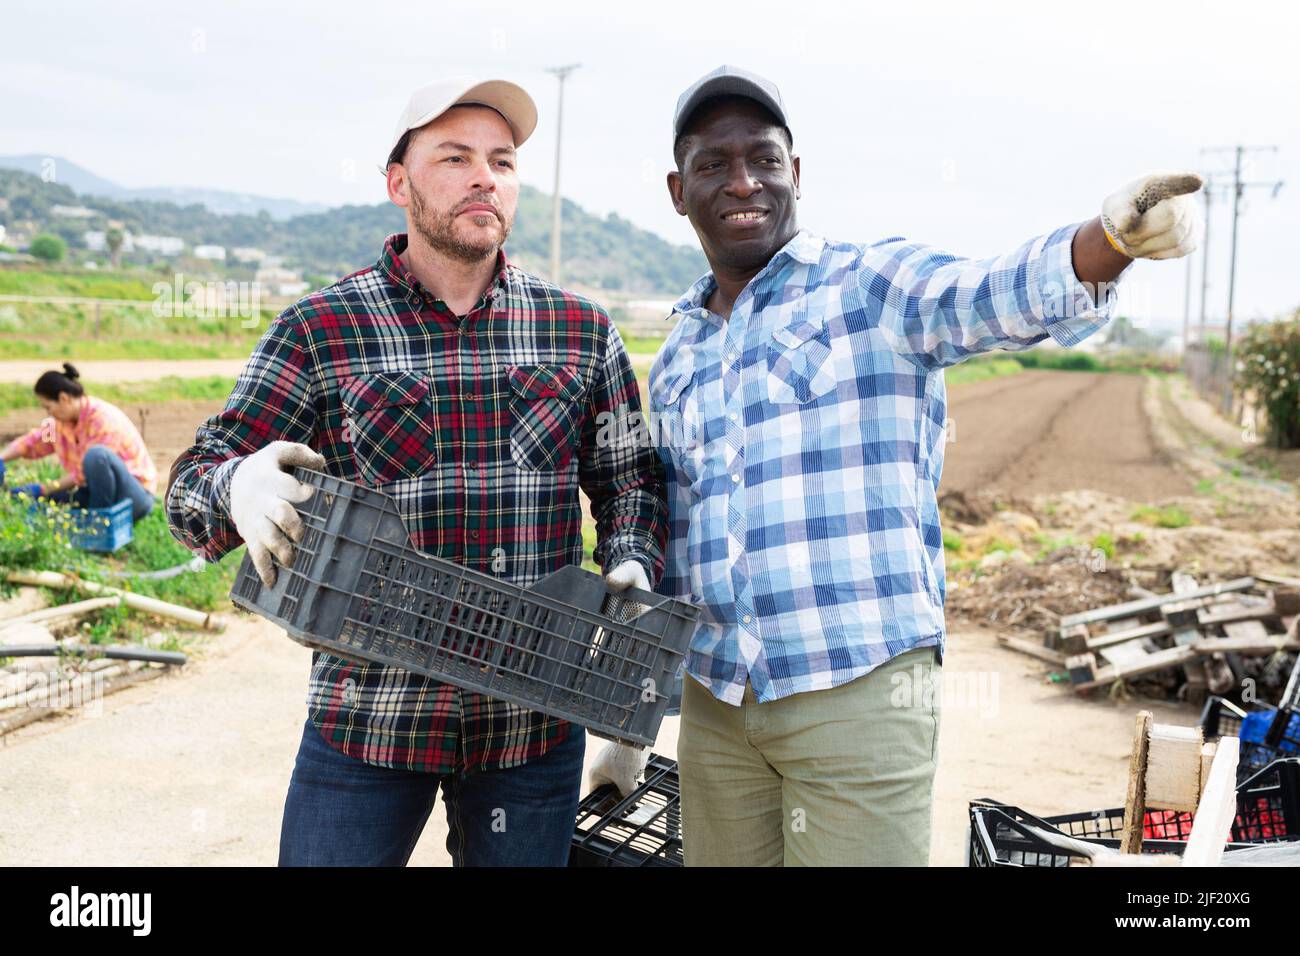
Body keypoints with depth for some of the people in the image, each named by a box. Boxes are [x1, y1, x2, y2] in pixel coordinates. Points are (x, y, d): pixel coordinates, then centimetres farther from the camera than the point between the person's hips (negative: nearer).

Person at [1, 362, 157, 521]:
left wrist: (45, 488, -19)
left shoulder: (104, 419, -20)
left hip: (137, 495, -7)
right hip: (96, 492, 7)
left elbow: (85, 473, -20)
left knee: (96, 454, -34)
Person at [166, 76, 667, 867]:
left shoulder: (582, 331, 5)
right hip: (366, 715, -1)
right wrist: (240, 488, -26)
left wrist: (632, 565, -7)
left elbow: (630, 478, 13)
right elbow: (195, 481, -2)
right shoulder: (320, 330, -1)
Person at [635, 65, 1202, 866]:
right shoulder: (676, 361, 13)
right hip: (714, 703, 5)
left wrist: (1110, 238, -45)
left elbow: (1001, 296, -24)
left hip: (857, 690, -5)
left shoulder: (875, 286, -3)